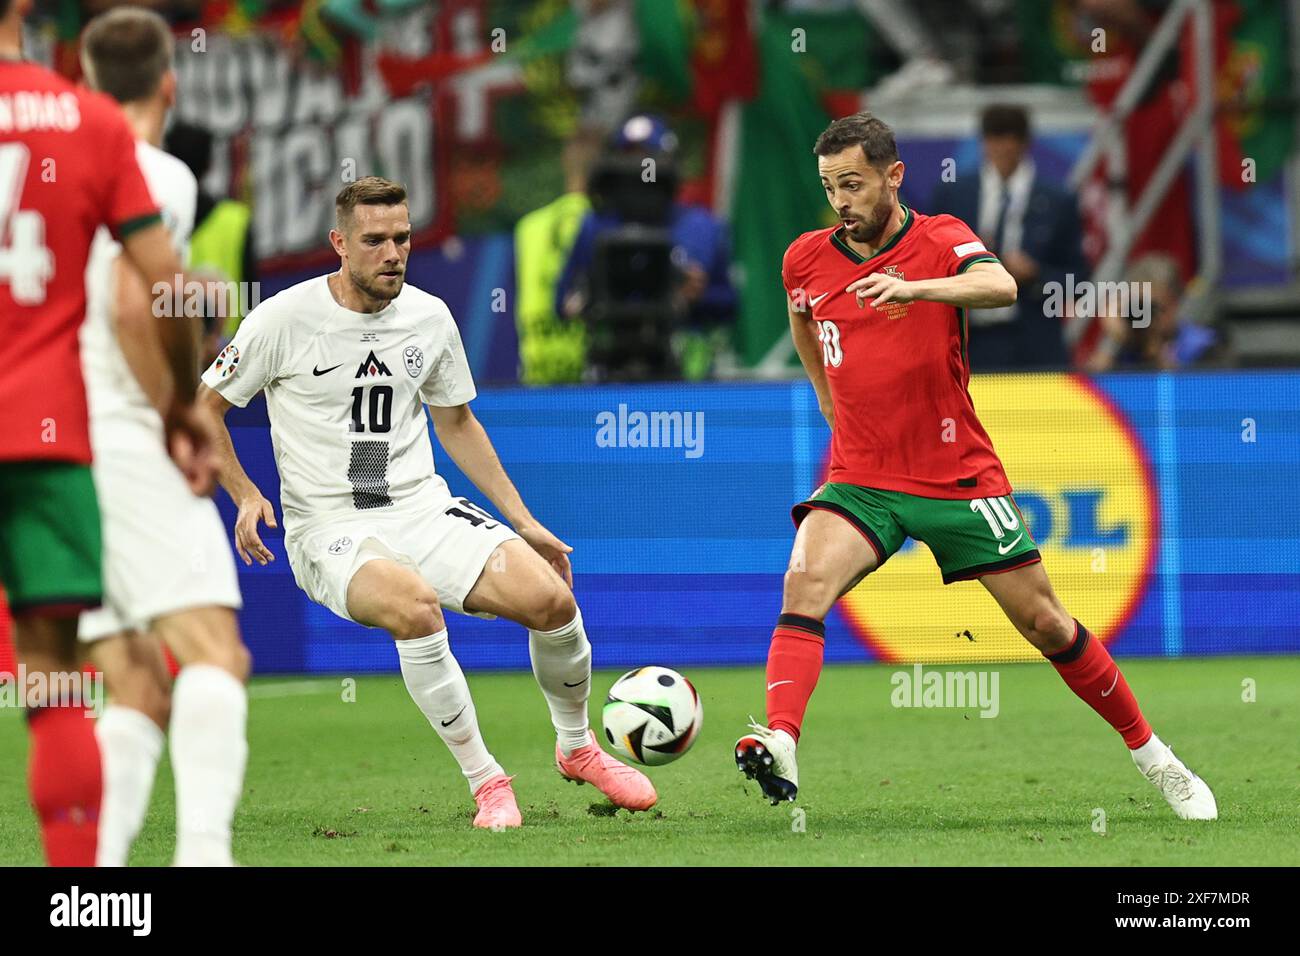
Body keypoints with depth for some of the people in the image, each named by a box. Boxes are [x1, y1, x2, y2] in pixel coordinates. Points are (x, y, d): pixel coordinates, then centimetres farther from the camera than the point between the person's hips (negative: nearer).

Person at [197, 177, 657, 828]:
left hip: (423, 507, 4)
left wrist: (524, 522, 16)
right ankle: (485, 782, -21)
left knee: (549, 597, -18)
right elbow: (202, 408, 3)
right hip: (331, 529, -4)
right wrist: (244, 495, -12)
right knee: (415, 604, -37)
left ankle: (578, 747, 11)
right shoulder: (284, 320, -7)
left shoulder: (429, 317, 5)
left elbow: (456, 424, 20)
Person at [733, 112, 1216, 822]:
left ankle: (1153, 757, 22)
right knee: (806, 582, -28)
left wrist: (914, 286, -50)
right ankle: (779, 748, -40)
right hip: (859, 481, 2)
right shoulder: (805, 261, 1)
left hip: (958, 478, -2)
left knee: (1046, 623, 4)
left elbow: (1000, 286, -33)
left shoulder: (940, 240, -9)